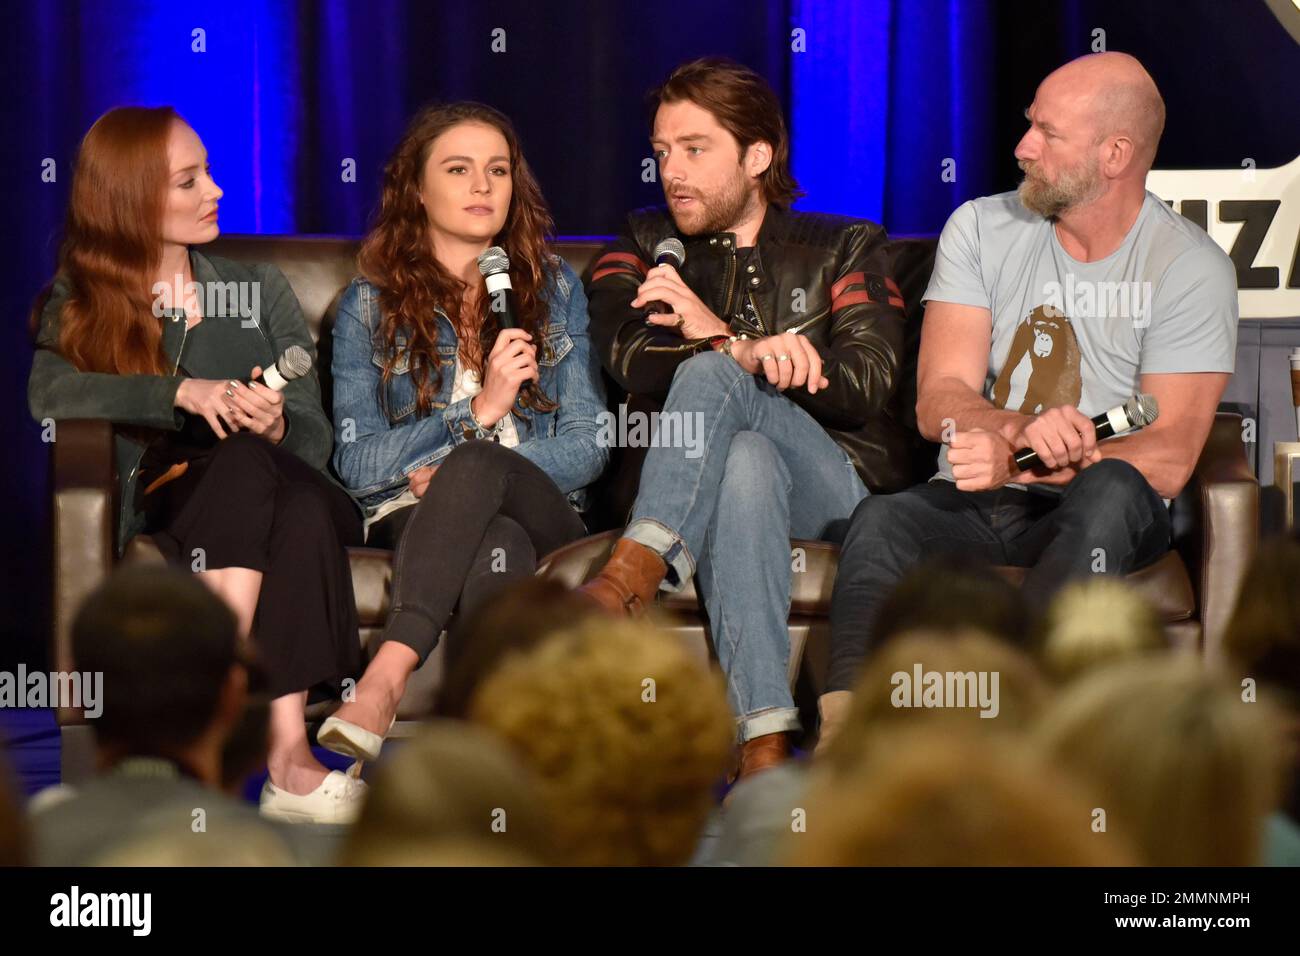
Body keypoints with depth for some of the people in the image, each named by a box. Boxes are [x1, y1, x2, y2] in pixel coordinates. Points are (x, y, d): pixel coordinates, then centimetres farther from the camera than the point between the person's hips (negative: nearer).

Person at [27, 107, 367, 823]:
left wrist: (276, 426, -13)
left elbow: (315, 438, 11)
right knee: (242, 460, -35)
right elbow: (50, 395, -13)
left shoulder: (258, 290, 19)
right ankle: (287, 760, -47)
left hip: (276, 512, 2)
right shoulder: (76, 306, 11)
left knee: (303, 504, -35)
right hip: (159, 515, -2)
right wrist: (181, 393, -24)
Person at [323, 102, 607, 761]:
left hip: (542, 510, 1)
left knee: (475, 466, -37)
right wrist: (478, 411, -11)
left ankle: (385, 680, -52)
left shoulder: (555, 289, 17)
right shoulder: (369, 305, 12)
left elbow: (587, 446, 8)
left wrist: (456, 471, -8)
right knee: (496, 550, -39)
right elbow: (356, 464, 2)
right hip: (413, 518, -1)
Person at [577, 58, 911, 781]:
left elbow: (868, 383, -3)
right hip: (686, 490, 1)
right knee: (746, 462, -38)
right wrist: (748, 351, -21)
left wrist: (717, 337, -12)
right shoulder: (645, 248, 22)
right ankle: (765, 740, -52)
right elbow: (630, 356, -1)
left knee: (713, 377, -30)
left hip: (837, 486, -1)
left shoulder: (846, 248, 16)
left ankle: (632, 580, -49)